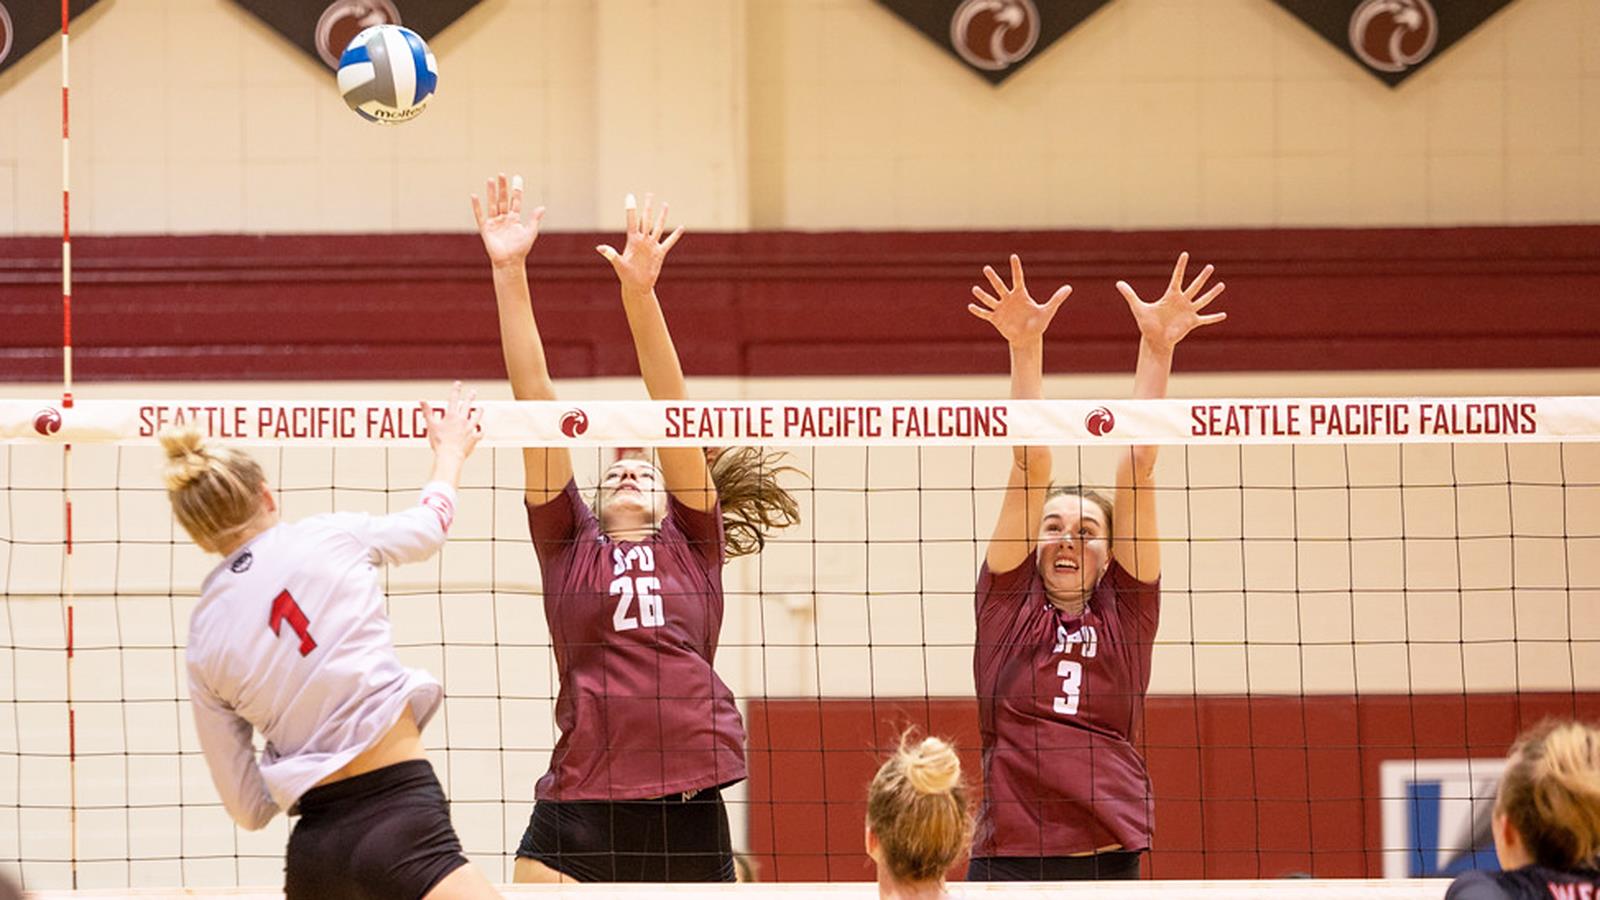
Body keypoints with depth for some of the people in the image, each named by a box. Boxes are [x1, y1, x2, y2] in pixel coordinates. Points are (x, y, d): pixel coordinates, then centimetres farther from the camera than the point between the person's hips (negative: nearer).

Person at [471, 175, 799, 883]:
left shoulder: (692, 544, 14)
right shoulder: (568, 547, 14)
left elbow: (671, 412, 4)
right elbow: (533, 398, 9)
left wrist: (640, 292, -7)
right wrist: (508, 274, 4)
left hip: (689, 818, 0)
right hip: (579, 809, 0)